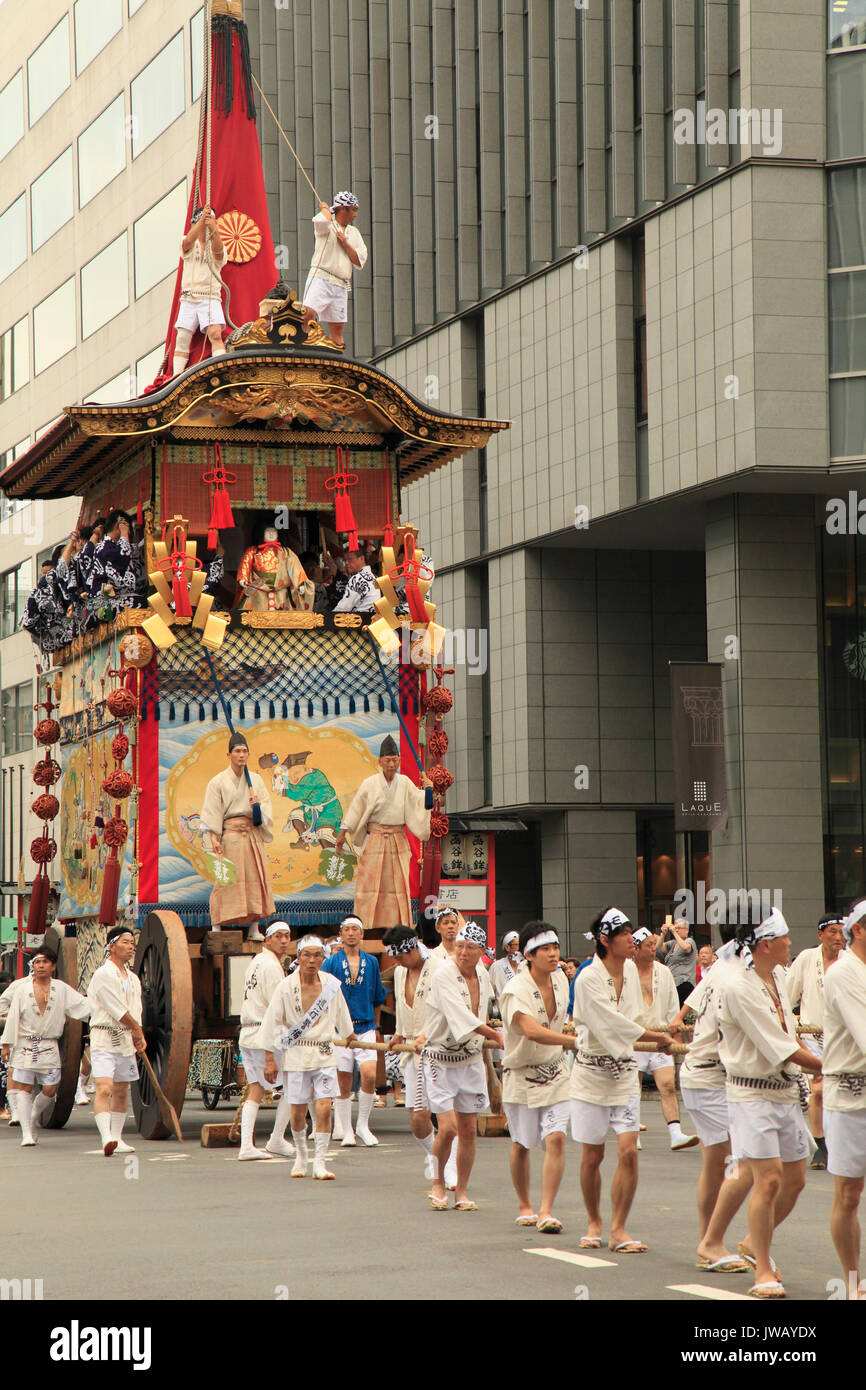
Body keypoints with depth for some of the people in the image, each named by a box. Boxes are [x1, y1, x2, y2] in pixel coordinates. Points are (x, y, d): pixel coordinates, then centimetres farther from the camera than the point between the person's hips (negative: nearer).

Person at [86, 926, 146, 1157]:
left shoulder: (133, 979, 16)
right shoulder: (103, 975, -10)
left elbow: (136, 1012, 12)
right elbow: (118, 1010, -12)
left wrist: (138, 1036, -4)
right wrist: (137, 1029, -2)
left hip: (126, 1040, 8)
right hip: (104, 1038, -8)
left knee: (121, 1092, 11)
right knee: (104, 1088, -18)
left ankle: (116, 1138, 18)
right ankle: (106, 1138, -29)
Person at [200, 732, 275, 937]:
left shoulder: (255, 779, 14)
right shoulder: (218, 781, 1)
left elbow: (266, 805, 14)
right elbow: (212, 812, -4)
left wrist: (258, 805, -10)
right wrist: (214, 838, -14)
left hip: (252, 833, 4)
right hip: (230, 834, -4)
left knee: (254, 879, 2)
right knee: (226, 881, -9)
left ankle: (254, 929, 5)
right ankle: (216, 929, -7)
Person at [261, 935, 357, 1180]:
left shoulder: (331, 984, 0)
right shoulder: (286, 987, -7)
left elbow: (340, 1013, 21)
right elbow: (271, 1023, -2)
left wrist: (349, 1036, 37)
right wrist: (270, 1059, -4)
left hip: (324, 1054, 1)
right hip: (295, 1053, -1)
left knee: (324, 1108, -10)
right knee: (298, 1111, 3)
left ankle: (319, 1162, -3)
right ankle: (301, 1155, 26)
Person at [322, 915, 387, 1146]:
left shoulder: (371, 962, 9)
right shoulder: (332, 963, 2)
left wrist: (376, 1027, 18)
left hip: (366, 1027, 1)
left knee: (369, 1075, -14)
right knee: (344, 1082, 1)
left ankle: (363, 1125, 2)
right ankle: (345, 1132, 12)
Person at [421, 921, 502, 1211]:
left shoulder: (483, 976, 3)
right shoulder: (444, 975, -19)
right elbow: (460, 1015, -30)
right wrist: (496, 1036, -37)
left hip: (471, 1059, 6)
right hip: (440, 1061, -6)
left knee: (468, 1130, 5)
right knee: (448, 1127, -12)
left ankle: (462, 1192, 16)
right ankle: (438, 1184, 11)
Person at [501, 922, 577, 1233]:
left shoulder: (560, 979, 0)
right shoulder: (516, 990, -21)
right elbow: (532, 1031, -38)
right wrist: (576, 1041, -46)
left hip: (555, 1072, 4)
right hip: (522, 1075, -4)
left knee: (555, 1139, -12)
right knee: (521, 1145, 9)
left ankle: (546, 1211, -13)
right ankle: (524, 1206, 29)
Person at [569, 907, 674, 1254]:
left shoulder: (630, 969, 4)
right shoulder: (588, 978, -16)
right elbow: (615, 1026, -19)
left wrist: (654, 1036, 8)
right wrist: (660, 1038, -16)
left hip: (624, 1072, 4)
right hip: (592, 1072, -4)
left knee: (628, 1151, -9)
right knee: (592, 1156, 5)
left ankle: (618, 1229, -1)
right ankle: (593, 1223, 25)